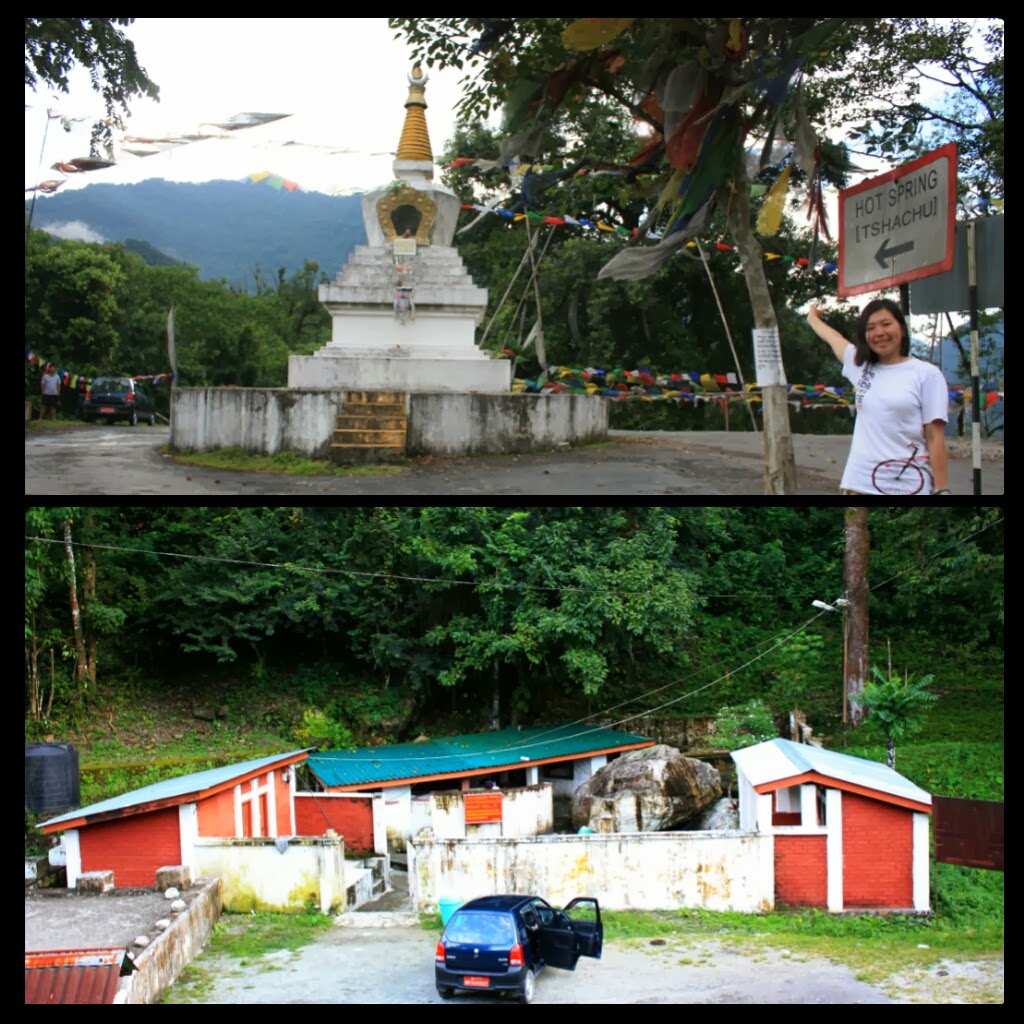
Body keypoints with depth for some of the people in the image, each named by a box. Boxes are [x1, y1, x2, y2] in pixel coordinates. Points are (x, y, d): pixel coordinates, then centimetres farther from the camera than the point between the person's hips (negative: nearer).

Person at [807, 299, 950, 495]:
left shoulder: (926, 374, -2)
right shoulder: (861, 367, 12)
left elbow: (935, 438, -4)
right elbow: (831, 336, 32)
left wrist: (941, 490, -8)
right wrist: (813, 317, 50)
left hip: (907, 488, -5)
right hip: (860, 485, 5)